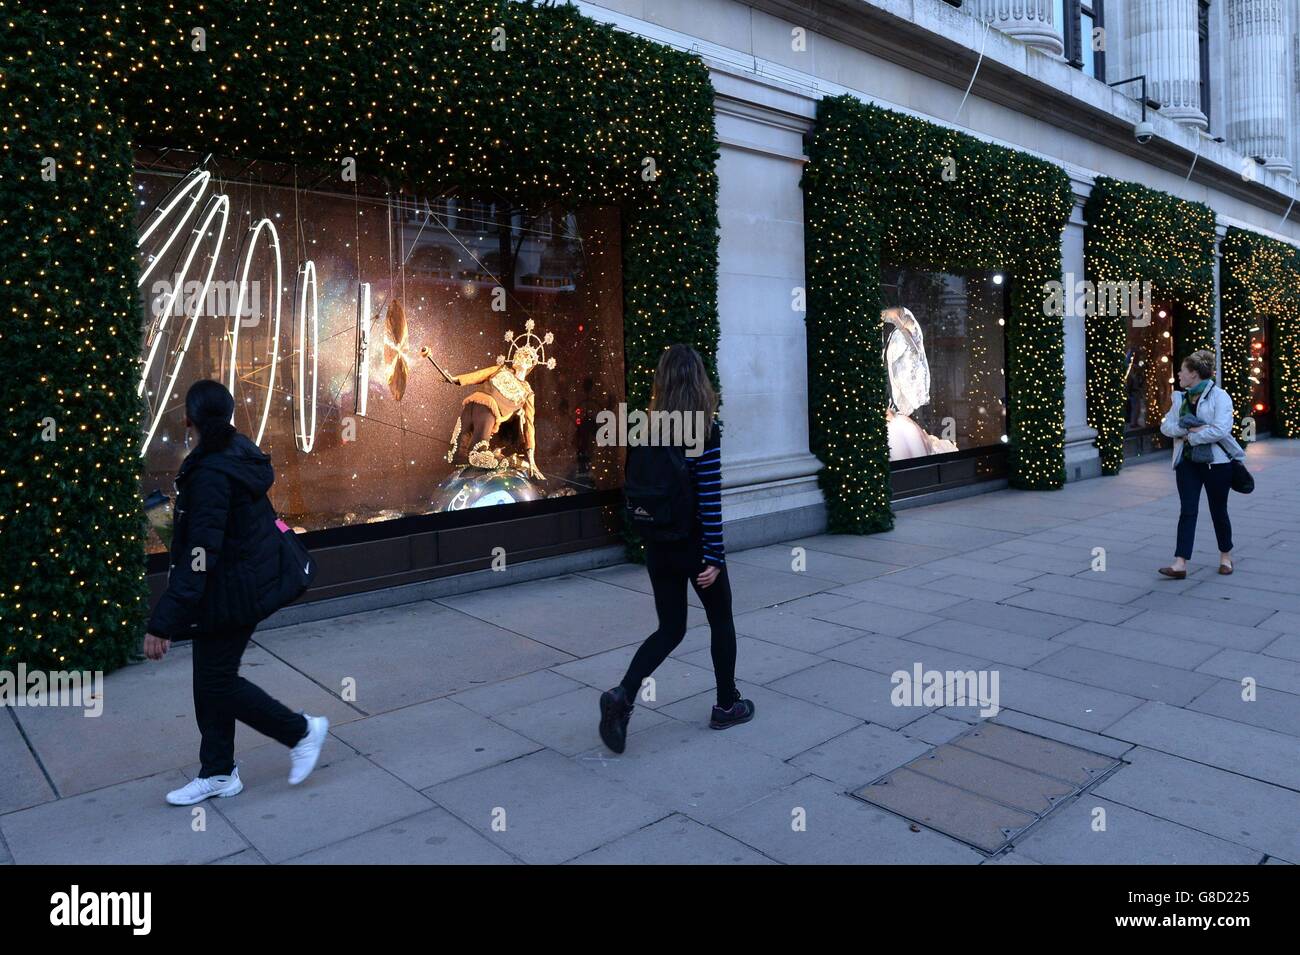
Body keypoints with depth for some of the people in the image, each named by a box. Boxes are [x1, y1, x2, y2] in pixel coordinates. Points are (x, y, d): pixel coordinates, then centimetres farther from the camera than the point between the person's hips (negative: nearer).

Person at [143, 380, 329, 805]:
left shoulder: (210, 474, -24)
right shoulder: (242, 454, 3)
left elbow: (199, 555, -27)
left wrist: (163, 622, -27)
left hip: (229, 592, -9)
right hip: (250, 581, 9)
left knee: (218, 682, 5)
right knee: (212, 679, 17)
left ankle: (302, 730, 18)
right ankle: (218, 773, 30)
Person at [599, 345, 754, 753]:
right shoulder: (704, 431, -15)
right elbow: (709, 499, -18)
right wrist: (714, 556, -14)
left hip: (658, 545, 5)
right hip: (694, 545, -5)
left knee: (670, 629, 14)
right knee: (721, 622, 17)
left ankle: (622, 695, -4)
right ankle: (727, 705, 30)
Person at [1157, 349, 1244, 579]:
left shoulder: (1219, 396, -8)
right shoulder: (1180, 398, 10)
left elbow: (1220, 430, -20)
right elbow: (1166, 425, 2)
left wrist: (1191, 437, -13)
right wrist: (1188, 429, -15)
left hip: (1215, 461, -4)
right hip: (1187, 462, 4)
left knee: (1218, 511, 9)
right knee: (1187, 511, -3)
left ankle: (1226, 557, 29)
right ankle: (1180, 563, -9)